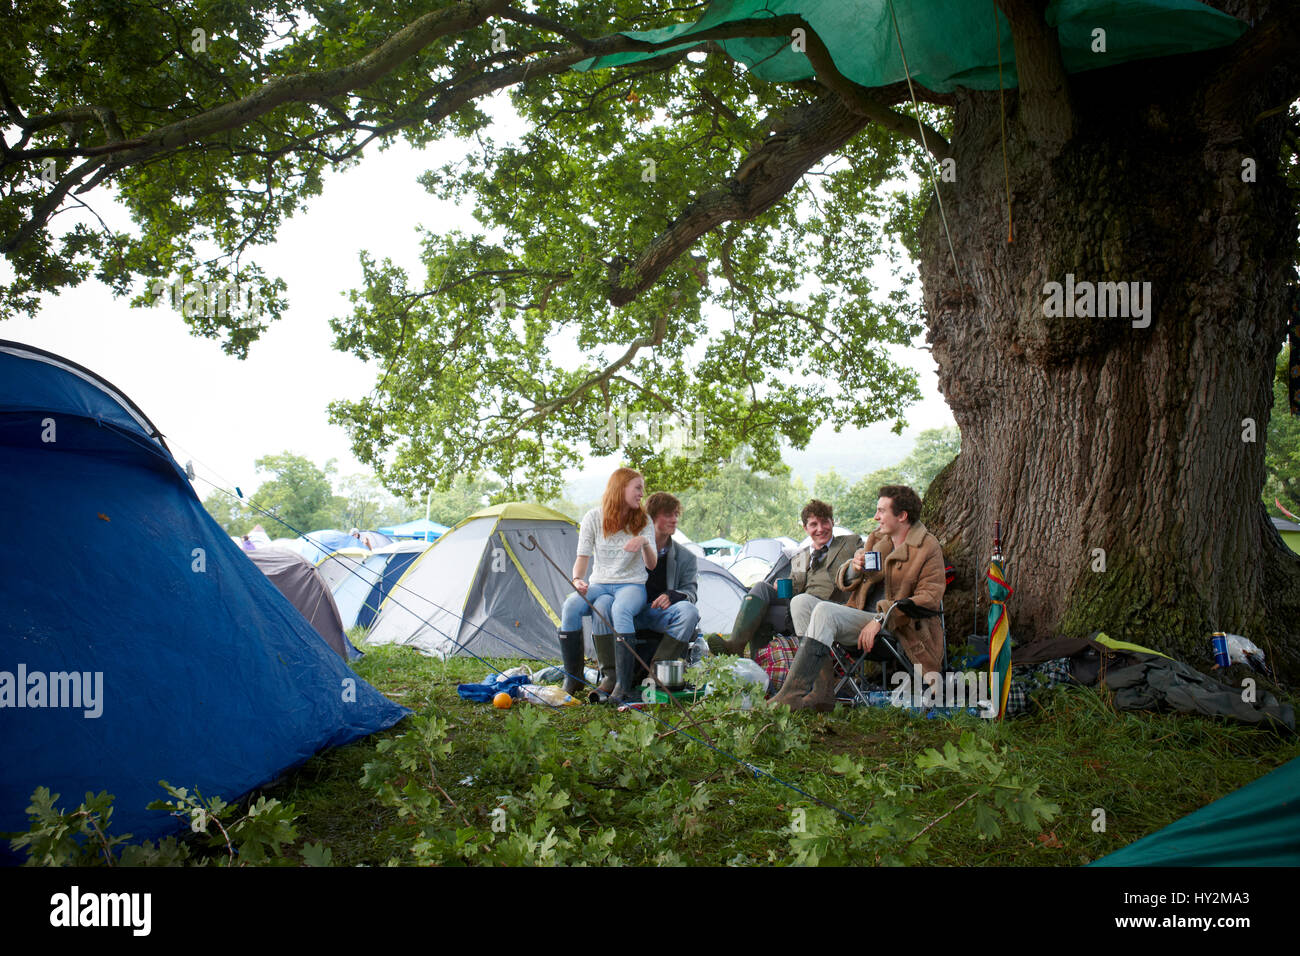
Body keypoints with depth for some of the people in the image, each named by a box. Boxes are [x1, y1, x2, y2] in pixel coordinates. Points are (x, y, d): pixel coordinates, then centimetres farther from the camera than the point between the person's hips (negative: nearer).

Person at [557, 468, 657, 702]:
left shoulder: (643, 521, 4)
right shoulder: (593, 518, 2)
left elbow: (652, 566, -1)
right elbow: (582, 557, 1)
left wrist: (645, 543, -22)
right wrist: (577, 580, -20)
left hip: (632, 585, -1)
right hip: (599, 584, 1)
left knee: (621, 609, -38)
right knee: (570, 607, -31)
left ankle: (623, 684, -37)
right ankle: (573, 677, -16)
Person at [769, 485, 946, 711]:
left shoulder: (928, 547, -2)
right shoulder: (876, 539, 18)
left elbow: (929, 598, -11)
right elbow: (842, 580, 20)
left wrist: (881, 618, -19)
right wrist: (854, 568, -5)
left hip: (897, 630, -7)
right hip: (863, 614, 7)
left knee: (824, 611, -28)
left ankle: (792, 694, -32)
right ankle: (821, 690, -23)